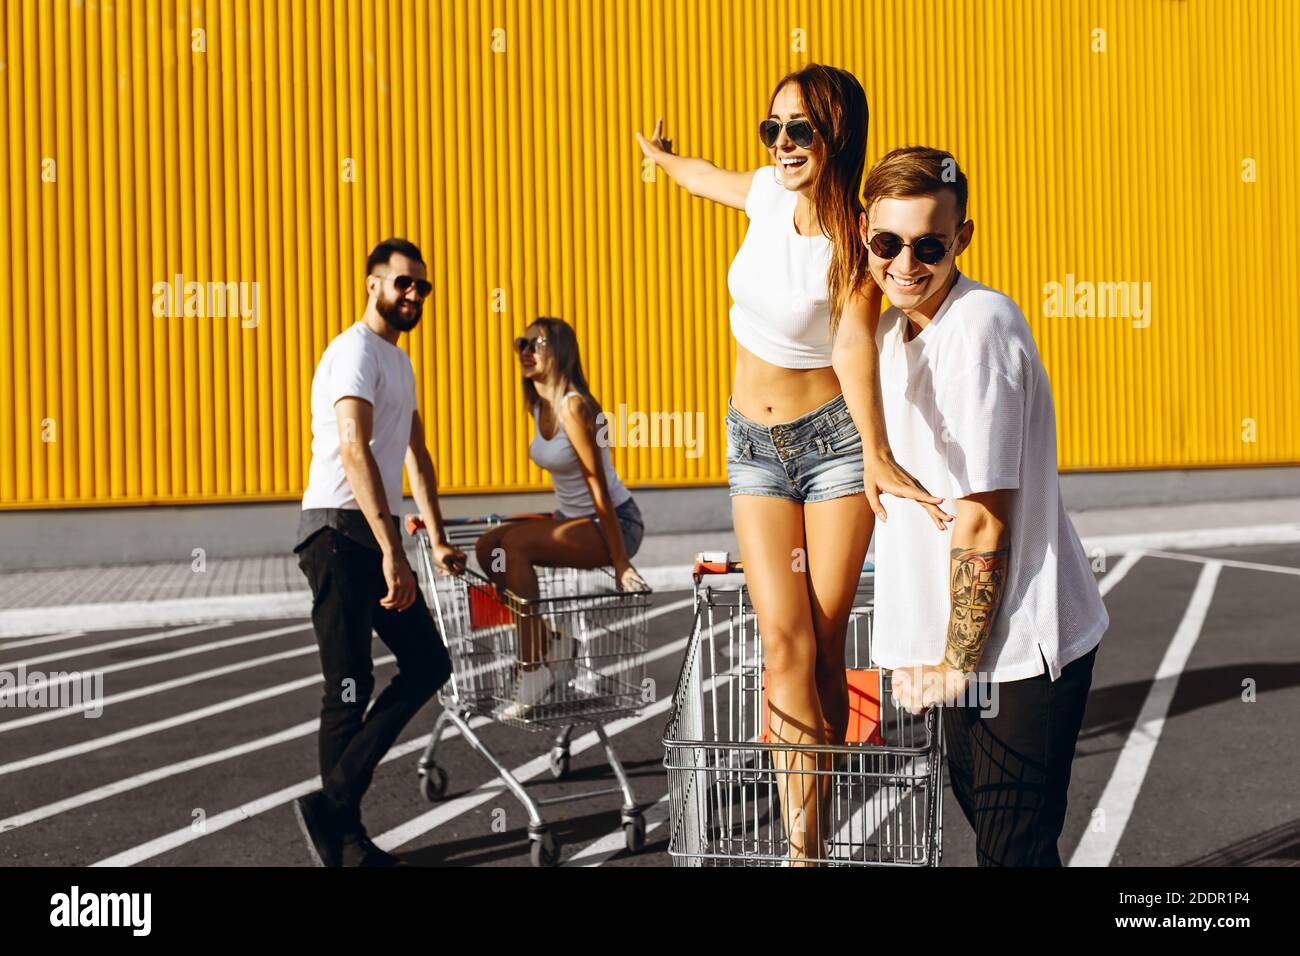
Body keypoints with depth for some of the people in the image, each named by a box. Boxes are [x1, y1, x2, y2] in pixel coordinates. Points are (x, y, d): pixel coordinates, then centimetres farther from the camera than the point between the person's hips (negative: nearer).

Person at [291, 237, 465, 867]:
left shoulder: (400, 361, 21)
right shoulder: (356, 352, -11)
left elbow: (416, 456, 27)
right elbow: (355, 450, -24)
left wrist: (438, 543, 24)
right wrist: (392, 553, -31)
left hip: (374, 538, 10)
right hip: (340, 532, -9)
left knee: (428, 664, 5)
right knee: (350, 686, -6)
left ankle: (334, 804, 5)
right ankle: (344, 834, 4)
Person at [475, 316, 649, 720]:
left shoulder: (573, 406, -21)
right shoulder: (537, 406, 5)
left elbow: (598, 487, -22)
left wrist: (620, 563, -21)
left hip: (616, 523, -9)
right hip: (573, 518, 9)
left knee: (514, 544, -26)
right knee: (486, 548, -5)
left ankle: (533, 674, -20)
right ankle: (551, 640, 9)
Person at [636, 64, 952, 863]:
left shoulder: (855, 246, -18)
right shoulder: (769, 192, -2)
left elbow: (854, 346, -38)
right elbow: (707, 178, 24)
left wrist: (875, 453, -53)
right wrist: (661, 155, 45)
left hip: (833, 438, -4)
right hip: (754, 445, 4)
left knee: (825, 648, -3)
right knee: (786, 641, -7)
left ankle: (812, 834, 7)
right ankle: (801, 845, -9)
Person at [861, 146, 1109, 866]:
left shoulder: (978, 326, -20)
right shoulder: (895, 329, 9)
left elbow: (983, 519, -21)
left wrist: (955, 664, -15)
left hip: (1021, 648, -9)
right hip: (968, 646, 9)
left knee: (1015, 850, -1)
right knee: (986, 820, 20)